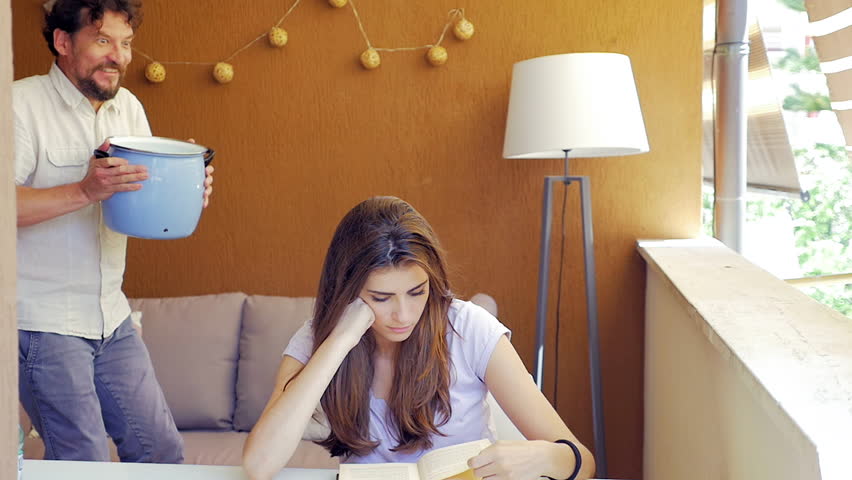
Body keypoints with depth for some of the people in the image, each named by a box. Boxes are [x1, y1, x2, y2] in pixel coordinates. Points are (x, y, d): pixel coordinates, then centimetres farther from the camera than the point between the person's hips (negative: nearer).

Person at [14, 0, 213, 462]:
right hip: (43, 323, -6)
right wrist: (86, 190, -31)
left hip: (111, 319, 7)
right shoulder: (22, 103, -11)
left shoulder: (128, 107, 10)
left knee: (163, 450, 10)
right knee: (85, 466, -1)